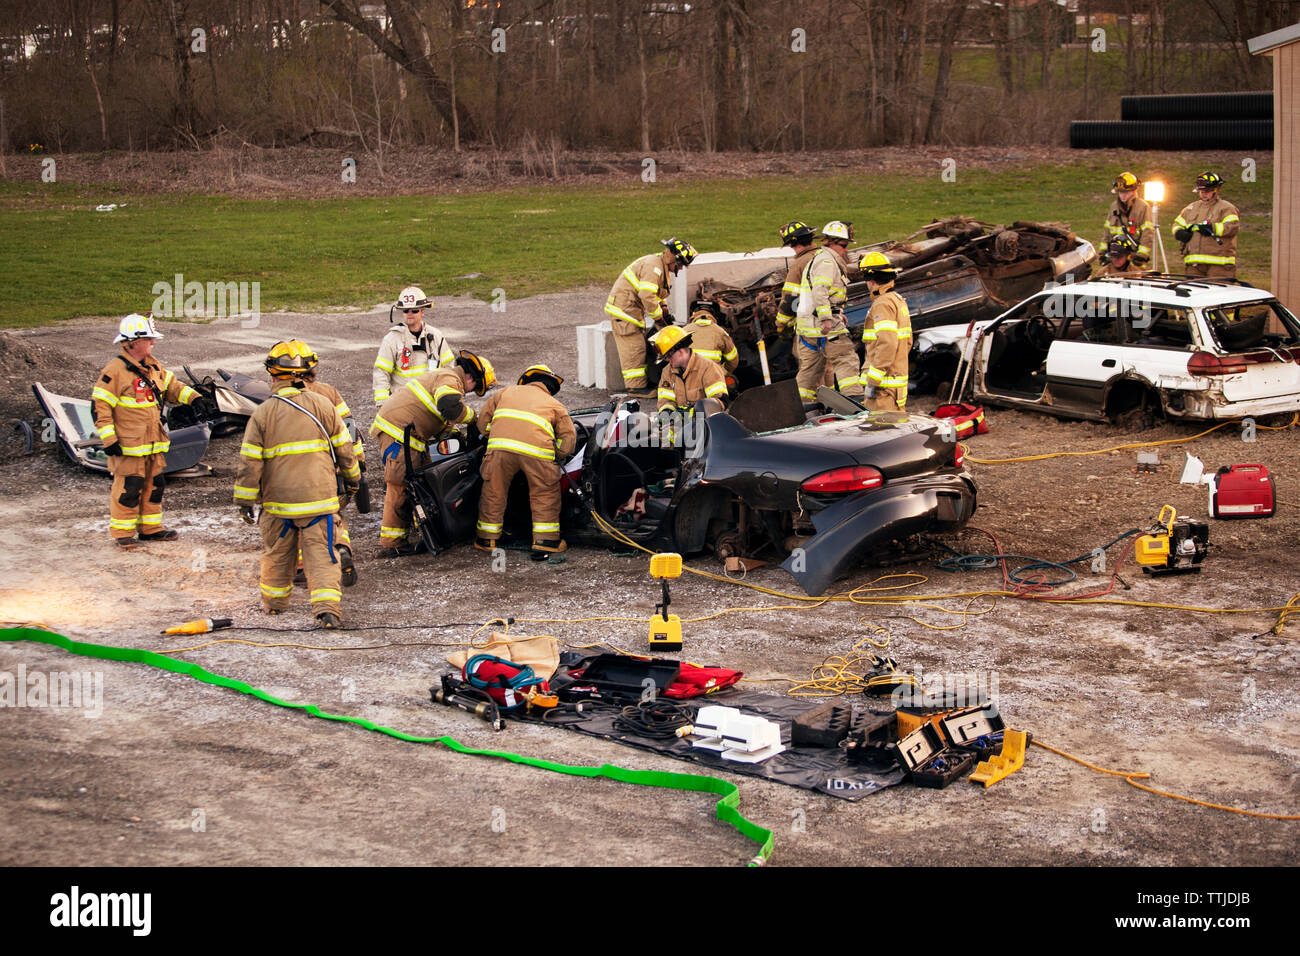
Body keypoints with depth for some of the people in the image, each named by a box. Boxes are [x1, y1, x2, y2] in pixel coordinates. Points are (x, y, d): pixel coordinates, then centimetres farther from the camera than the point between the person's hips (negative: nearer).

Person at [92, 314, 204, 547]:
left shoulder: (152, 366, 10)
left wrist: (193, 397, 4)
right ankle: (122, 532, 8)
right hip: (128, 445, -8)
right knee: (128, 488, -3)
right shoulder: (115, 371, -15)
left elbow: (171, 385, 23)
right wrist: (109, 439, -18)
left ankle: (151, 528, 27)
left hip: (153, 443, 8)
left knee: (154, 485, 15)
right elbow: (99, 405, -15)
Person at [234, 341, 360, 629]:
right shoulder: (322, 405, -2)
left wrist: (245, 500, 4)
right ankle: (328, 607, -13)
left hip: (278, 499, 0)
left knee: (277, 552, 18)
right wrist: (352, 478, 22)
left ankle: (274, 601, 33)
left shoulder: (262, 413, -5)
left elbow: (250, 461, -4)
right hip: (319, 497, 0)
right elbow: (344, 447, 6)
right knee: (320, 551, 0)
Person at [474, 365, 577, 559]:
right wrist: (554, 452, 32)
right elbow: (568, 440, 17)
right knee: (545, 494, 17)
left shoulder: (506, 392, 33)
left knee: (494, 492, 18)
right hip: (537, 450, -1)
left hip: (500, 446, 1)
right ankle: (545, 541, 16)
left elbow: (483, 421, 30)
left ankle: (487, 538, 30)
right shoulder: (555, 405, 29)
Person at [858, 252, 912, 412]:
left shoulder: (882, 305, -15)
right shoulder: (899, 301, 16)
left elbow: (887, 345, -24)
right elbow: (908, 342, 21)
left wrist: (872, 381, -22)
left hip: (885, 383, -10)